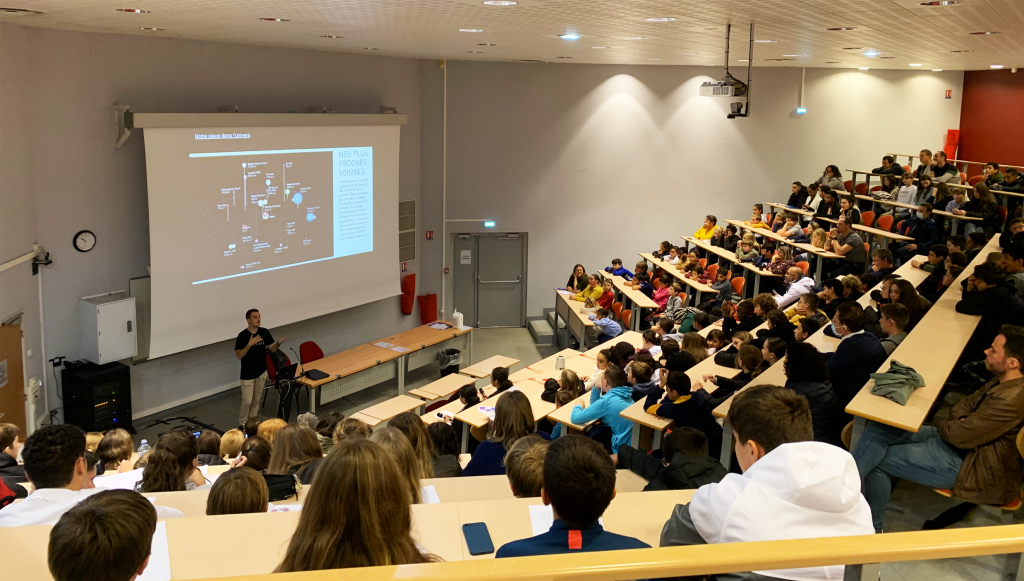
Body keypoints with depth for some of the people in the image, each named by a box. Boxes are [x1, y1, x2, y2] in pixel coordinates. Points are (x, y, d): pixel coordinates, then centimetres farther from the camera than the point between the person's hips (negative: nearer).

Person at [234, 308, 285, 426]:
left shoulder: (264, 332, -5)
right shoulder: (243, 335, -18)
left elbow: (272, 349, 1)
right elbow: (239, 356, -21)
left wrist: (278, 343, -21)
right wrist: (250, 344, -34)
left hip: (261, 372, 5)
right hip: (247, 374, -4)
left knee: (256, 400, 15)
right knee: (247, 401, 0)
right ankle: (242, 425, 18)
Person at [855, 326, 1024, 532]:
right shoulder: (1005, 381, 3)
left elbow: (960, 435, -23)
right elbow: (969, 402, 17)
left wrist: (943, 427, -1)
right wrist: (957, 421, -5)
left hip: (973, 467, -10)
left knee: (878, 461, -12)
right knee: (878, 429, -3)